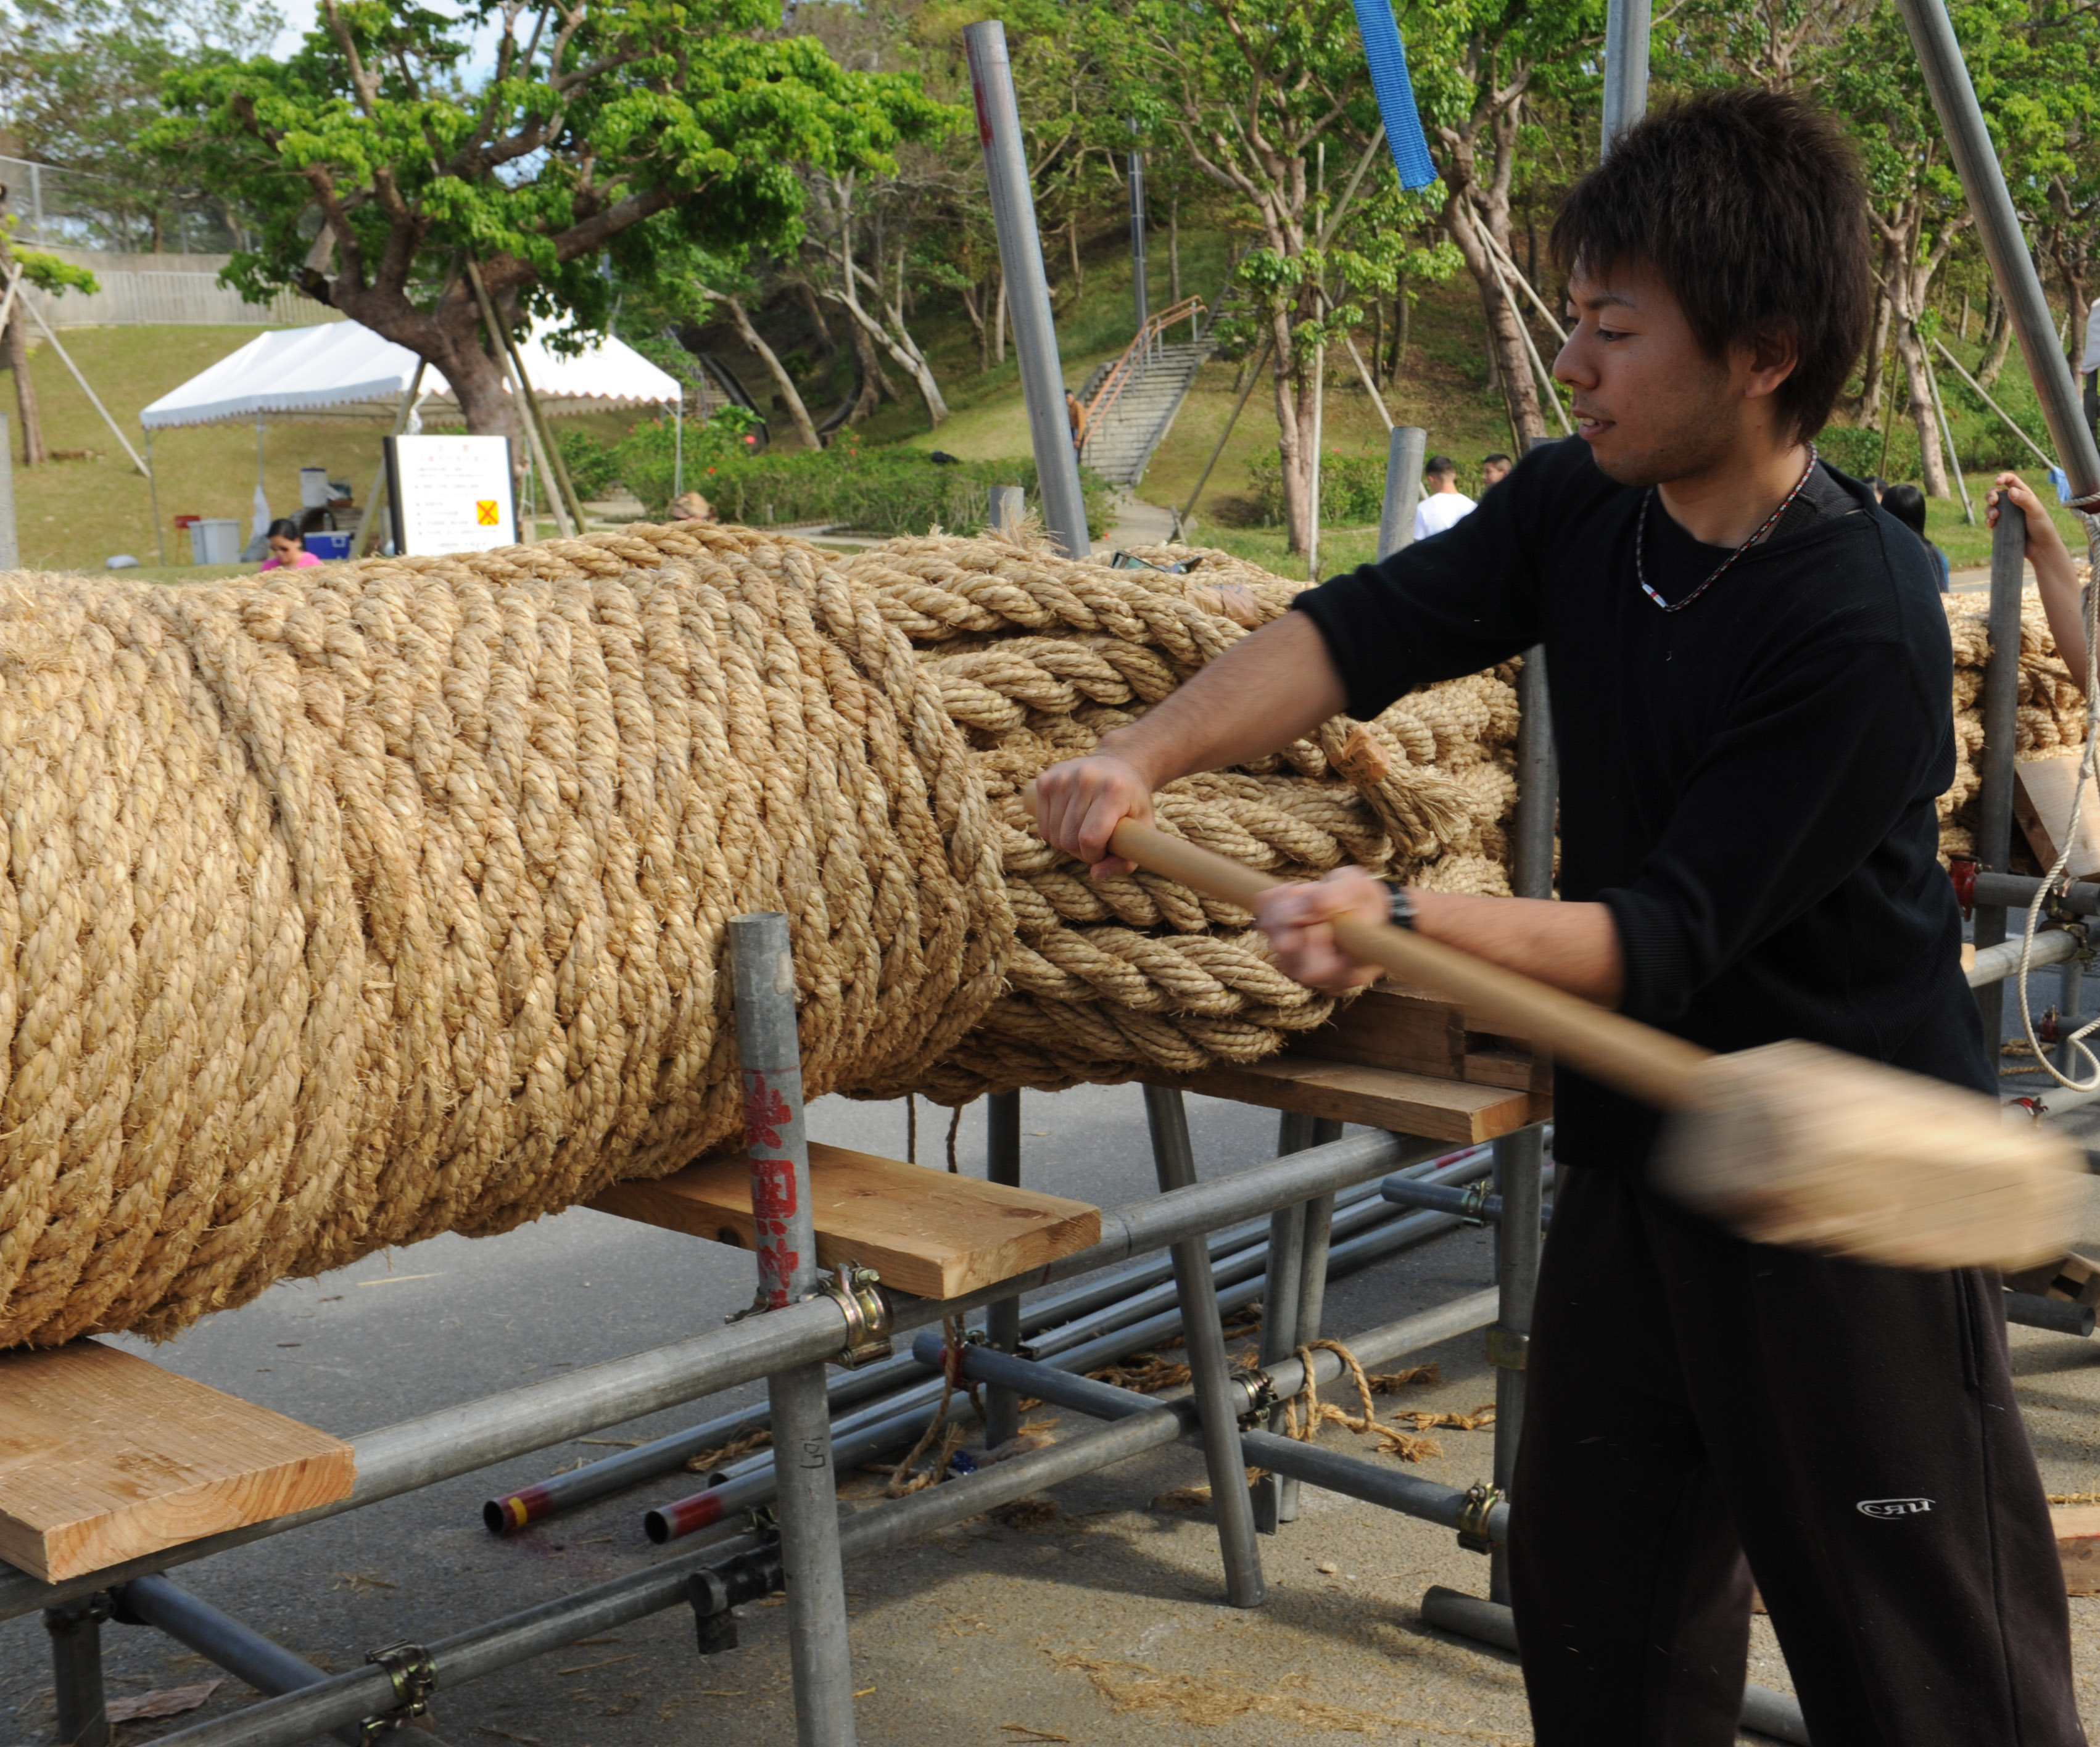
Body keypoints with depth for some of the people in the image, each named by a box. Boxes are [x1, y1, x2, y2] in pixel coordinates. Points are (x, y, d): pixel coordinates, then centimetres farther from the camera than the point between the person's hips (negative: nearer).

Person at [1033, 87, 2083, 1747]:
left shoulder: (1864, 630, -25)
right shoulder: (1577, 510, -3)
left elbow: (1666, 942, -25)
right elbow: (1358, 632, -5)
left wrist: (1411, 916, -35)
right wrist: (1145, 755, -19)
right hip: (1635, 1153, 7)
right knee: (1598, 1606, 19)